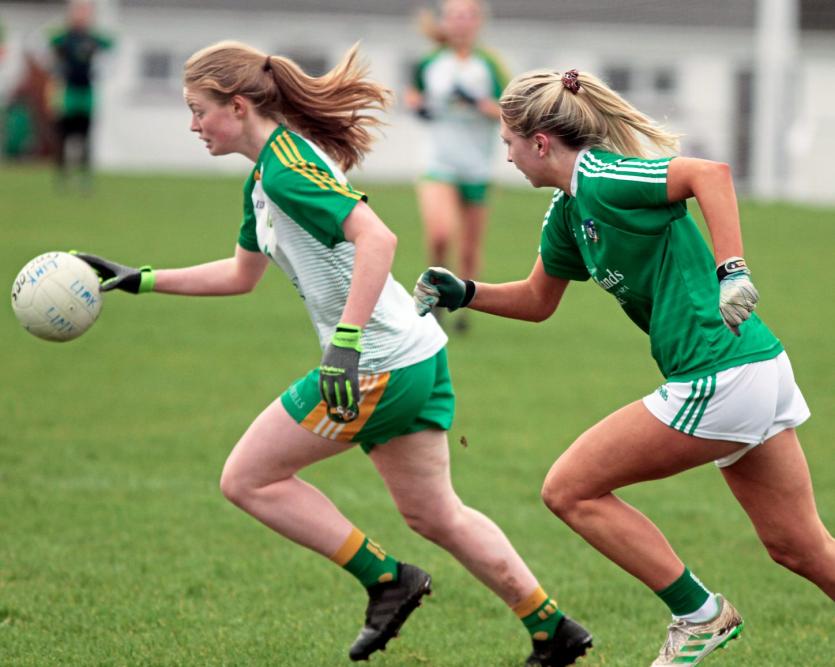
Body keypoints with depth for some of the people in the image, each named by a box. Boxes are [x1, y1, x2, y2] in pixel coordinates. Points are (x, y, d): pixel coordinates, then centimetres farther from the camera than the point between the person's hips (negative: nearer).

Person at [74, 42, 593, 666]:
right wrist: (142, 280, 28)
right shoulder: (264, 177, 16)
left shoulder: (286, 164, -15)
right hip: (418, 357, 10)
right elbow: (242, 273, 30)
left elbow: (375, 237, -27)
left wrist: (346, 342, -33)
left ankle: (386, 579, 3)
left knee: (248, 479, 1)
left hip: (378, 365, -10)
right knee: (435, 514, 18)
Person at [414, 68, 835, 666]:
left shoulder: (600, 179, -14)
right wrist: (462, 294, 19)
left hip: (718, 381, -10)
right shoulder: (568, 211, 15)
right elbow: (537, 301, 30)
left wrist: (732, 273, -31)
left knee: (570, 490, 1)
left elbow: (711, 172, -26)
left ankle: (699, 614, 8)